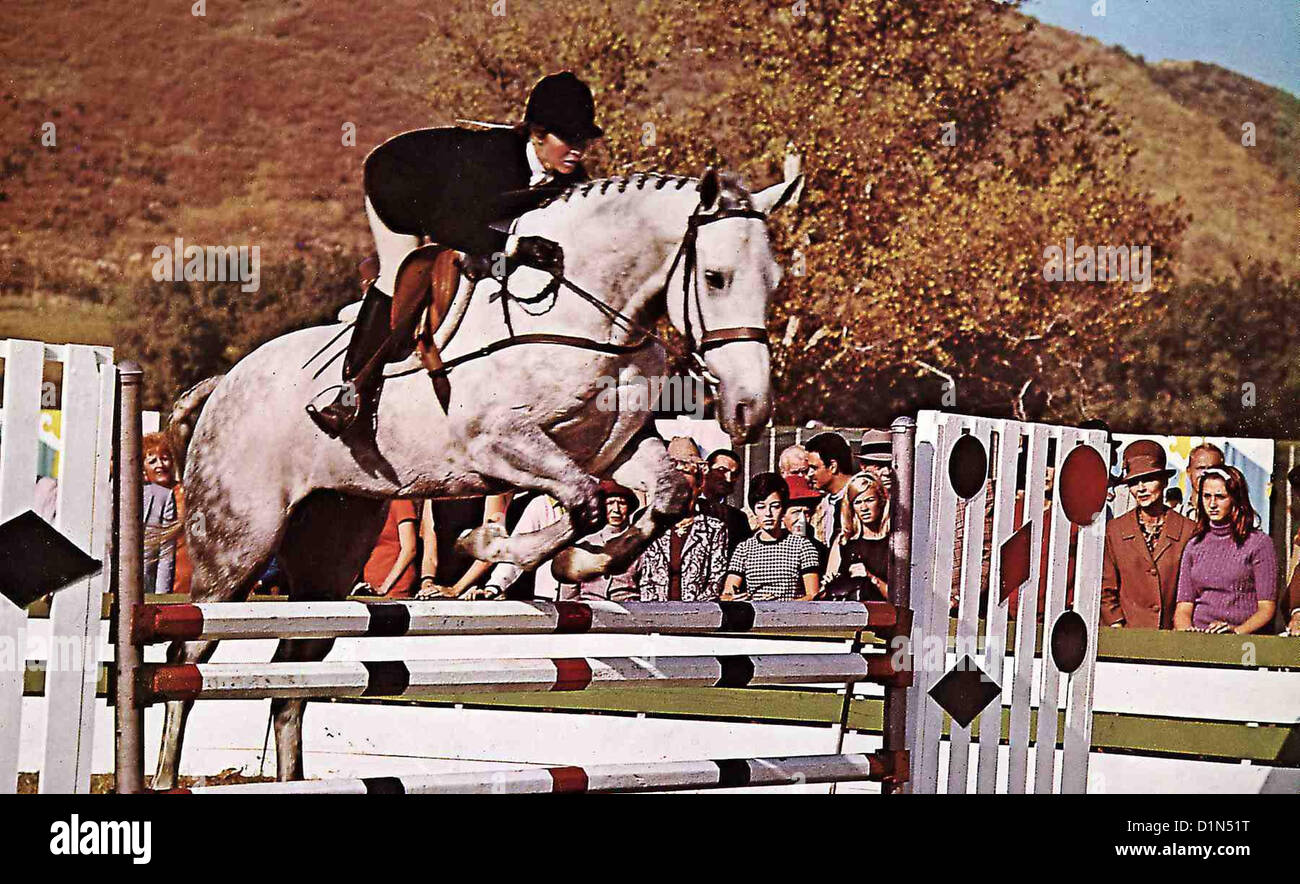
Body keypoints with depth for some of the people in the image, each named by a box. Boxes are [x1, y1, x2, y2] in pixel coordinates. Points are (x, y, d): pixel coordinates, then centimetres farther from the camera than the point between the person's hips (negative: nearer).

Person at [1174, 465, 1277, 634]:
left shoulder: (1258, 543, 5)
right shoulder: (1194, 546, 17)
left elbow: (1267, 608, 0)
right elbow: (1183, 607, 12)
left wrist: (1236, 631, -16)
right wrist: (1186, 631, -9)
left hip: (1243, 642, -3)